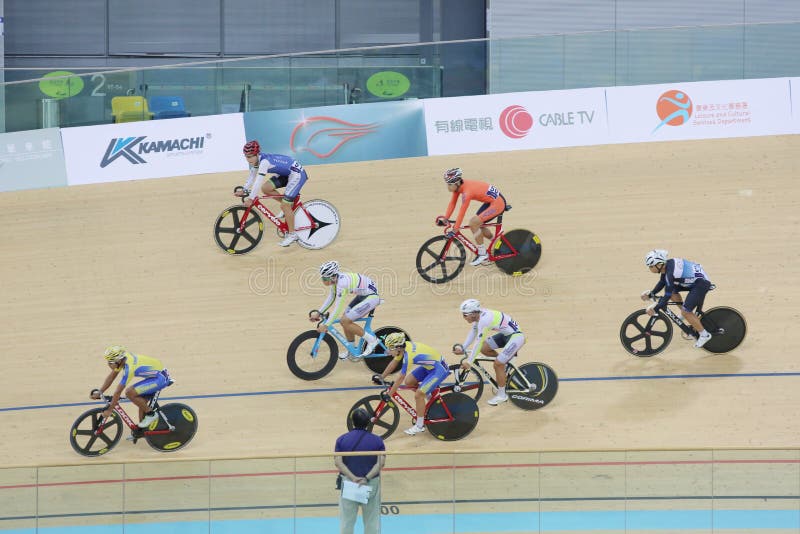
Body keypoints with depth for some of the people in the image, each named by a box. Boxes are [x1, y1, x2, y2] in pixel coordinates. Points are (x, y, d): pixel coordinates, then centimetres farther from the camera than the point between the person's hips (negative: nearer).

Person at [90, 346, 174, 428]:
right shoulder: (122, 358, -2)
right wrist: (99, 392, 5)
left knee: (129, 392, -18)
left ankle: (151, 414, -5)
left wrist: (109, 410, -15)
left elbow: (118, 392, -21)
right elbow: (111, 376, 10)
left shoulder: (129, 367, -27)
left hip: (160, 378, -10)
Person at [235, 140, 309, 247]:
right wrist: (244, 191, -4)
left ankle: (292, 234, 4)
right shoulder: (255, 160, -2)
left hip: (297, 173, -9)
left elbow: (259, 181, -33)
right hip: (286, 173, 9)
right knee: (266, 188, -2)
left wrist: (251, 198, -34)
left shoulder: (264, 161, -30)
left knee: (285, 205, -11)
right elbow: (252, 176, 7)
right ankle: (289, 206, 16)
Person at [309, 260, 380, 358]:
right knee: (345, 320, 8)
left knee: (345, 321, -13)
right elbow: (331, 297, 13)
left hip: (371, 297, -9)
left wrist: (326, 325, -25)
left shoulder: (342, 283, -29)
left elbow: (338, 307, -28)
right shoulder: (335, 279, -2)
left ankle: (371, 340, -1)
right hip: (362, 295, 9)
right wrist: (319, 312, 8)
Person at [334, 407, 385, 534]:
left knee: (347, 519, 11)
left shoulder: (342, 439, -5)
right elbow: (381, 463, -15)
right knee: (372, 519, 11)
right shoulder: (377, 441, -7)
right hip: (372, 483, 0)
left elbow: (338, 462, -13)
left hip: (348, 481, 0)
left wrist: (353, 478, -18)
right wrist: (367, 478, -20)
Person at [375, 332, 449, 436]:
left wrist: (389, 395, -19)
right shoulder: (403, 346, -7)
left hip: (439, 369, -9)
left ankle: (420, 426, 1)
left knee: (418, 394, -13)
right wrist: (381, 377, 11)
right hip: (429, 365, 9)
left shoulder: (408, 355, -31)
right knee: (408, 382, 6)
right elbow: (393, 363, 8)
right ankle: (431, 398, 24)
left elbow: (400, 377, -26)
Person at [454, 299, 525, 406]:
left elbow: (478, 342, -26)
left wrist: (469, 362, -22)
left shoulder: (484, 319, -28)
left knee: (498, 364, -11)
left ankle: (502, 395, 4)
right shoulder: (478, 315, -3)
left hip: (516, 336, -9)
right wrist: (463, 348, 0)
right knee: (484, 349, 5)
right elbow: (473, 333, 8)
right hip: (505, 334, 9)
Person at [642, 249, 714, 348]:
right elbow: (662, 283, 16)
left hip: (701, 284, -10)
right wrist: (650, 294, 10)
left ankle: (704, 335, 4)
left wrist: (655, 309, -22)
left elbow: (667, 295, -26)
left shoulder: (670, 272, -27)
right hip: (693, 280, 10)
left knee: (685, 312, -11)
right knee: (672, 290, 8)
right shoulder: (666, 265, -1)